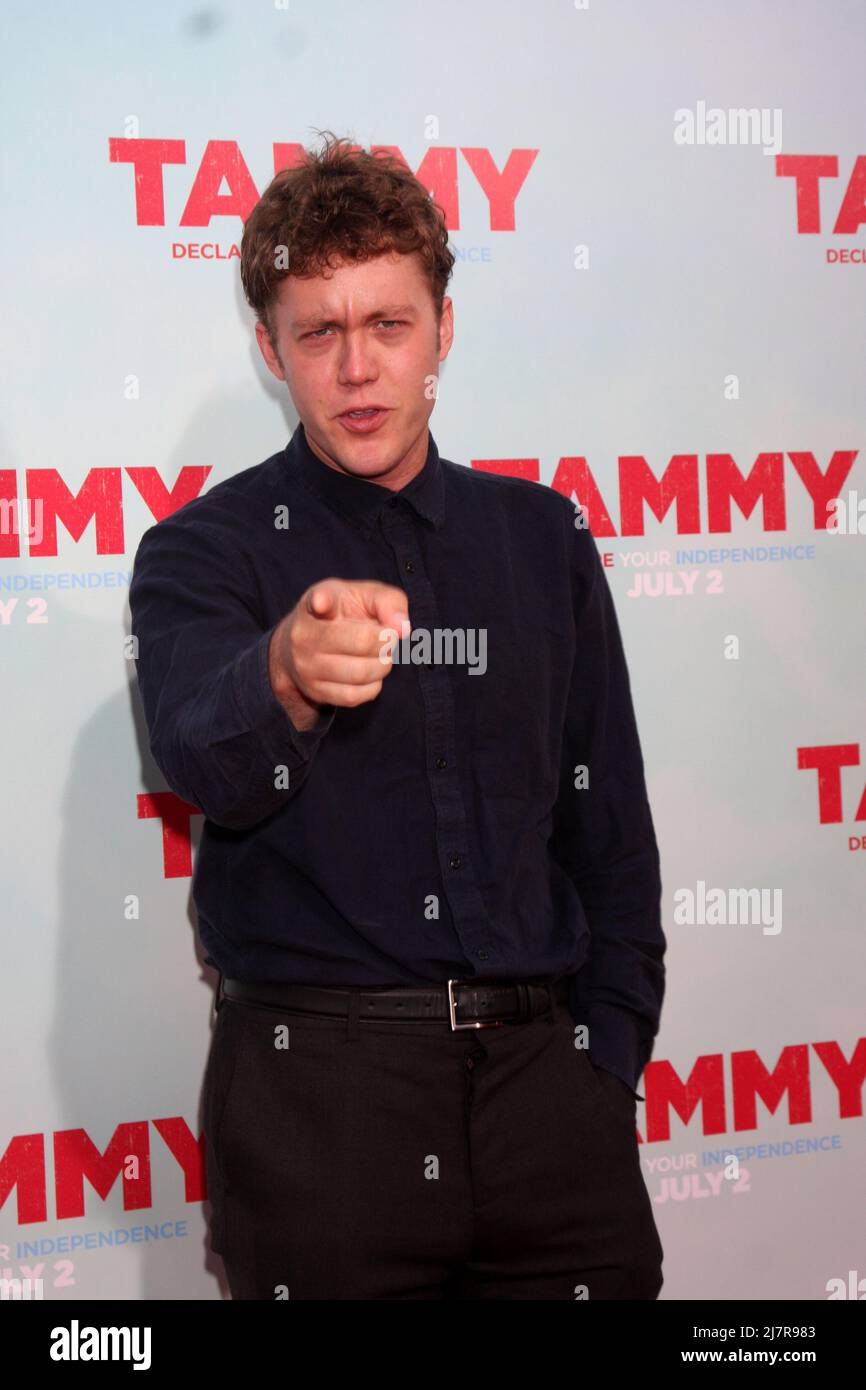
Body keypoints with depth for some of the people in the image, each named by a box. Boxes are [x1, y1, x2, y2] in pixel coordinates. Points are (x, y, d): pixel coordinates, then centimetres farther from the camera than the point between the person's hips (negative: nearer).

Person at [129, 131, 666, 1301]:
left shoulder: (539, 536, 9)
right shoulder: (201, 552, -1)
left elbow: (609, 819, 11)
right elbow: (198, 755, -22)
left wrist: (606, 1058, 4)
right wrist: (285, 680, -44)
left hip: (535, 1069, 3)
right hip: (314, 1098, -3)